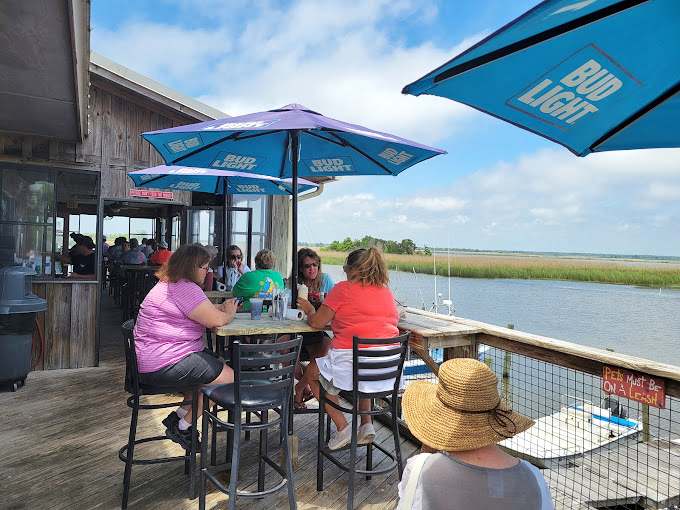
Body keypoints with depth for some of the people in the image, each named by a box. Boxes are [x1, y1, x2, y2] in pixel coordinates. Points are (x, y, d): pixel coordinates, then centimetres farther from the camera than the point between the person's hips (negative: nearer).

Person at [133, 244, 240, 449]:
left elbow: (206, 309, 24)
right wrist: (229, 314, -2)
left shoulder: (171, 284, 15)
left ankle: (179, 415, 15)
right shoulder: (184, 288, -20)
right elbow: (216, 320, -23)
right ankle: (182, 427, 5)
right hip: (163, 364, -11)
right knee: (227, 377, -9)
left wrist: (223, 307, 8)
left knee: (220, 364, 14)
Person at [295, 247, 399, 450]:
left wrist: (309, 310, 19)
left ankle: (342, 427, 14)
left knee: (311, 372, 23)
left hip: (350, 362, -6)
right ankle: (367, 424, 26)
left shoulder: (344, 289, -5)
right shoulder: (387, 292, 11)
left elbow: (316, 322, -5)